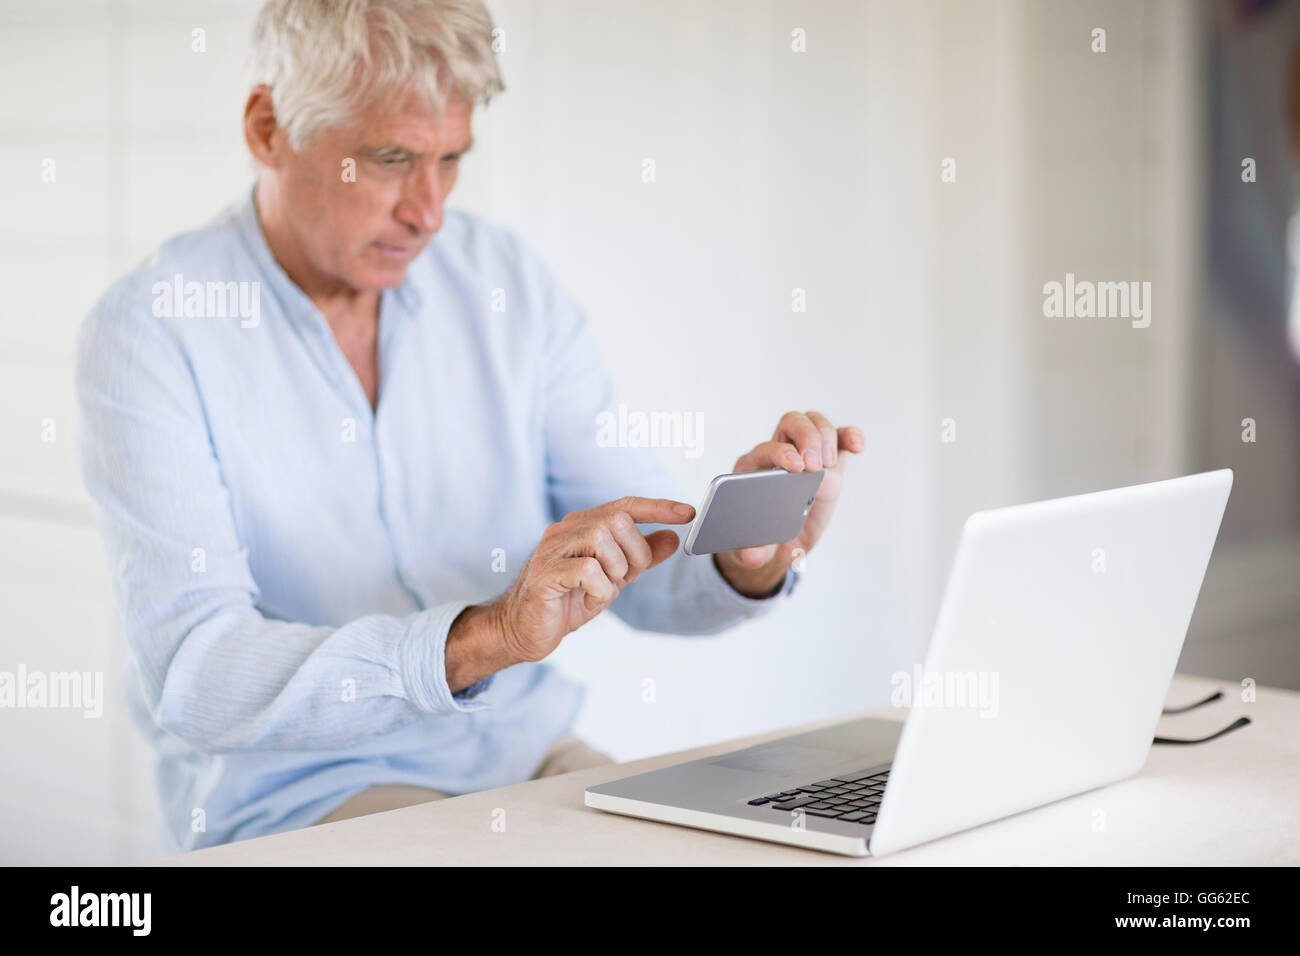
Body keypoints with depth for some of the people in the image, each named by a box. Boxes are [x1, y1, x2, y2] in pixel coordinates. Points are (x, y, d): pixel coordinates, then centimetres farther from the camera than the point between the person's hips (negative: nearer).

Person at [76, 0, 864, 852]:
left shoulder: (508, 285, 3)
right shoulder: (148, 329, -12)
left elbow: (644, 575, 3)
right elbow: (190, 674, -24)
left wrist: (745, 560, -21)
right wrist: (490, 635, -35)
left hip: (530, 754, 6)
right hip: (298, 797, -5)